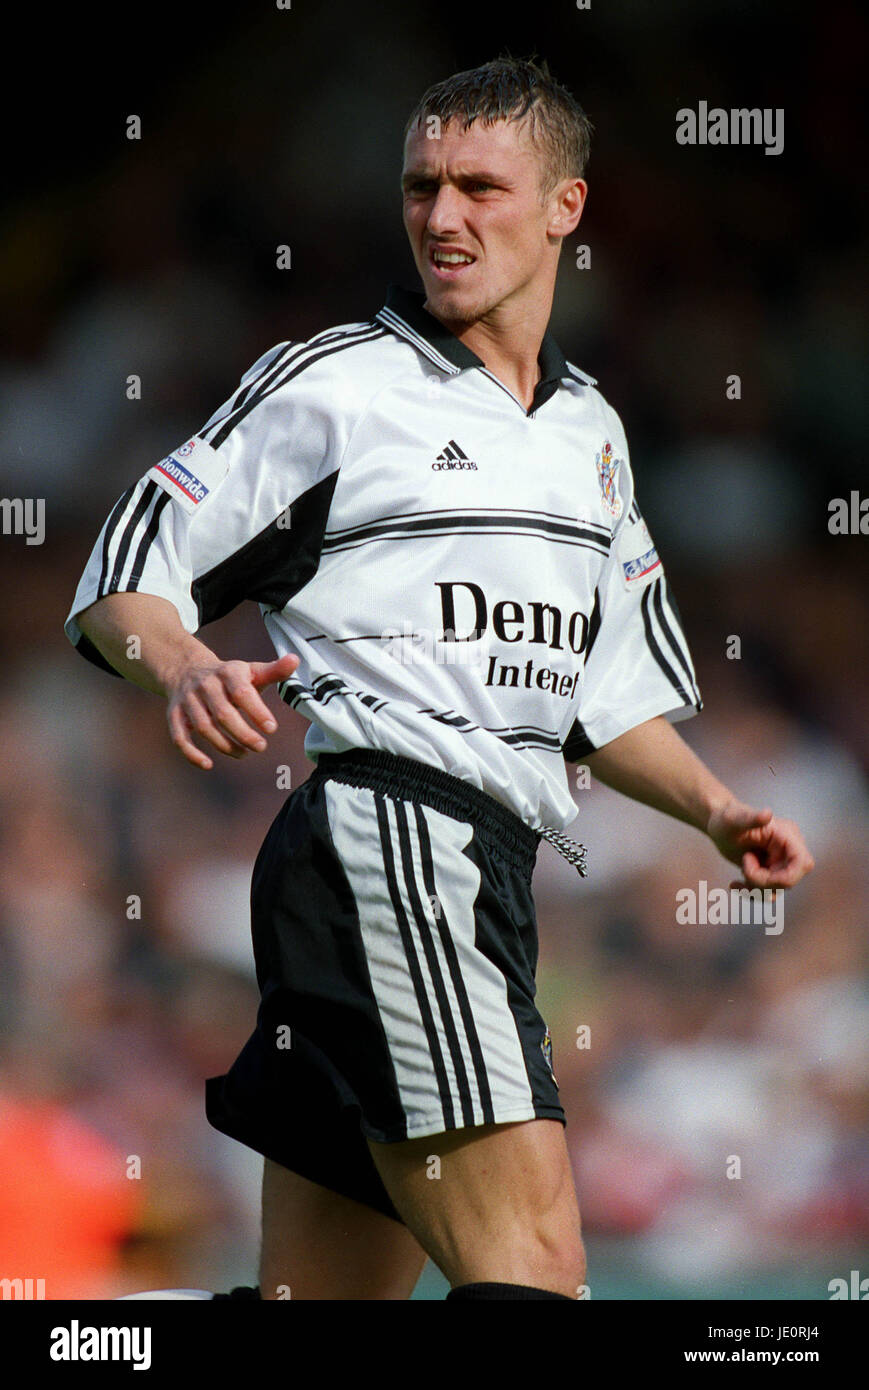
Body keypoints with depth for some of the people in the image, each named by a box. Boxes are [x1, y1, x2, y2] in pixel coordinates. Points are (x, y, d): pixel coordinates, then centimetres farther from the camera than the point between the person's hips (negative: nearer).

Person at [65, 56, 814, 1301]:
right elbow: (125, 581, 1)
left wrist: (713, 806, 11)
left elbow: (612, 696, 29)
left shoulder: (591, 430, 23)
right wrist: (184, 670, -20)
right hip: (383, 829, -8)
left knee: (325, 1293, 4)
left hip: (485, 873, 8)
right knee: (536, 1259, -21)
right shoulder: (332, 384, 2)